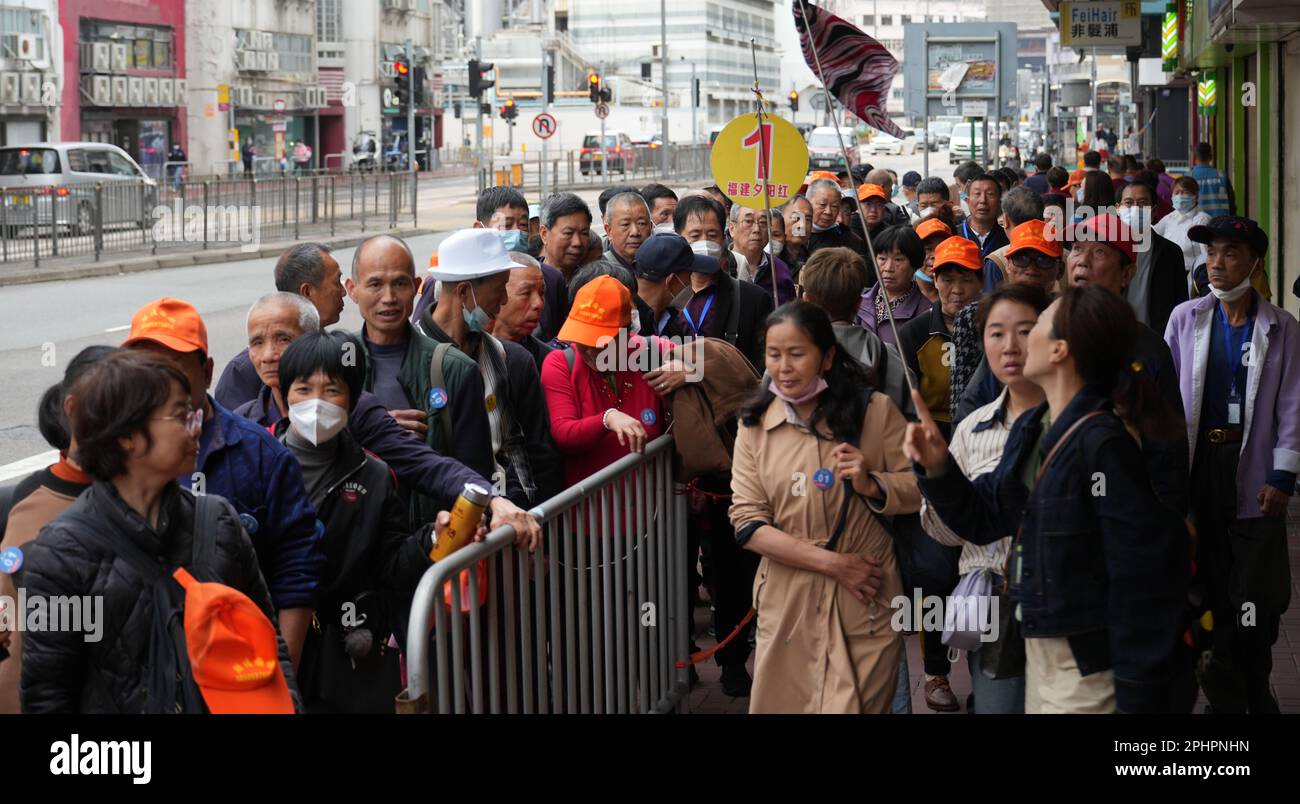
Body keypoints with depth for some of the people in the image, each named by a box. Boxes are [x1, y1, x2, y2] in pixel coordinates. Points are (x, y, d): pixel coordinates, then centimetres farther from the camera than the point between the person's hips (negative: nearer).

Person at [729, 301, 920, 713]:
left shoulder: (874, 410, -3)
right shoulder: (753, 426, 1)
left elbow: (919, 490, 0)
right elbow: (747, 523, -5)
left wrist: (870, 484, -20)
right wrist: (832, 562, -13)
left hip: (866, 600, -1)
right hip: (788, 601, 2)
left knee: (861, 705, 5)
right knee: (783, 704, 9)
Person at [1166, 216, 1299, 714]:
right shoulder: (1185, 318, 3)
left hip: (1253, 468, -1)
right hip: (1198, 462, 1)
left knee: (1258, 597, 0)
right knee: (1212, 588, 7)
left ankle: (1251, 693, 15)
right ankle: (1228, 695, 18)